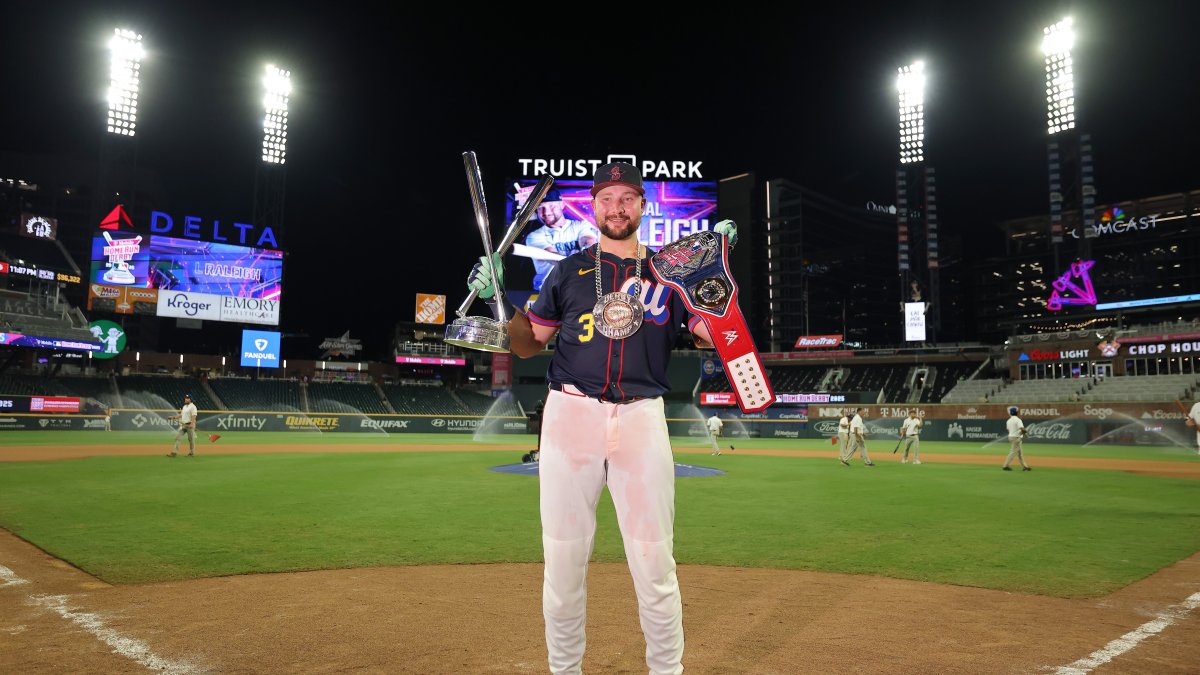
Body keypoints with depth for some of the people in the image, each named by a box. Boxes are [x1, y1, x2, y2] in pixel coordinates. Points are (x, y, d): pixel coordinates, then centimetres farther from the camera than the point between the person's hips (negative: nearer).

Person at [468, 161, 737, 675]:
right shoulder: (567, 271, 13)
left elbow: (710, 336, 3)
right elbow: (527, 345, 13)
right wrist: (501, 298, -1)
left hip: (642, 418, 0)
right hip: (570, 414, 1)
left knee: (654, 560, 0)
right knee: (562, 556, 4)